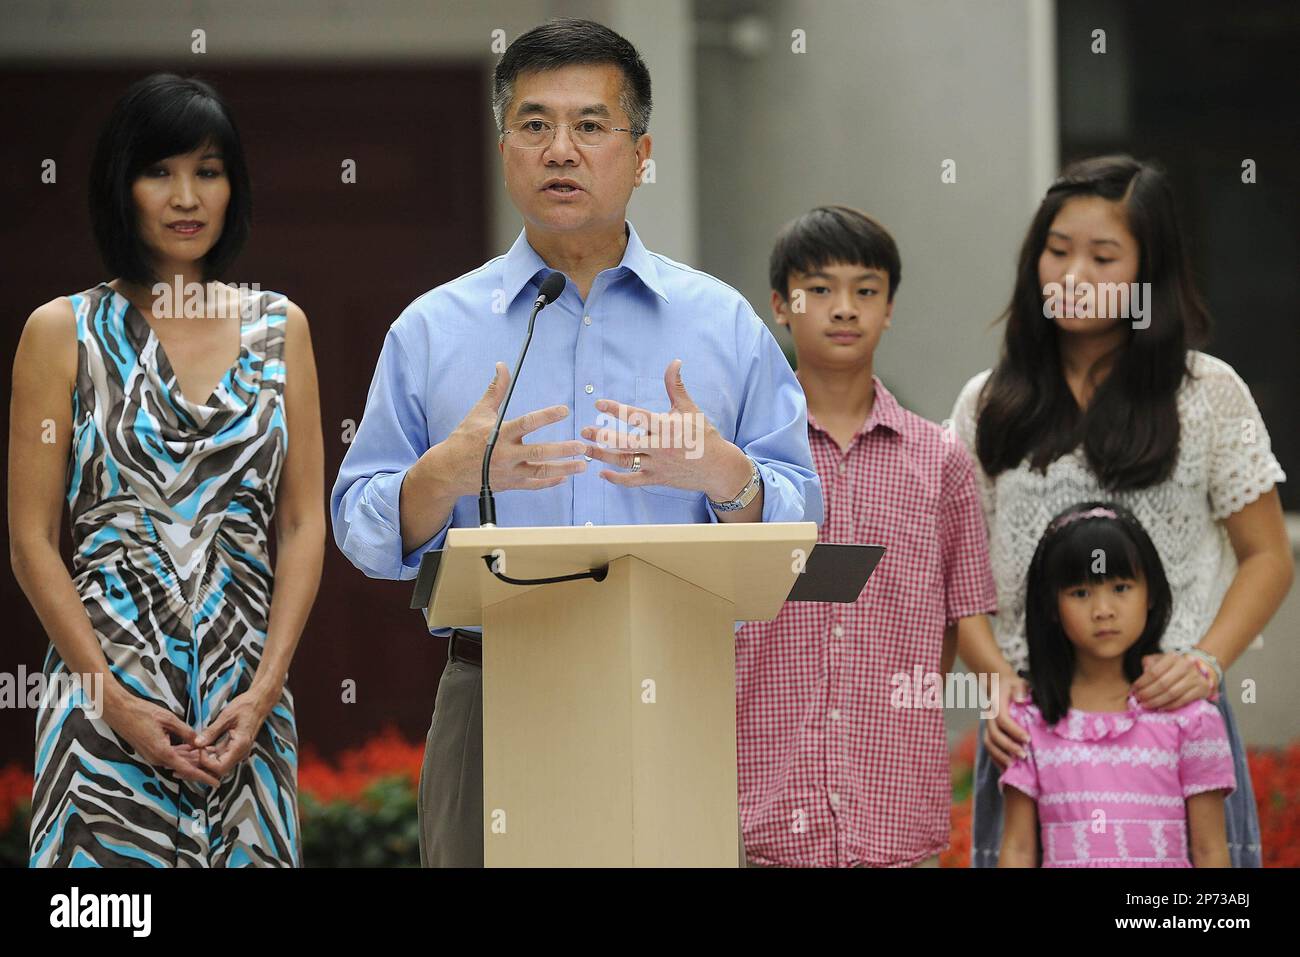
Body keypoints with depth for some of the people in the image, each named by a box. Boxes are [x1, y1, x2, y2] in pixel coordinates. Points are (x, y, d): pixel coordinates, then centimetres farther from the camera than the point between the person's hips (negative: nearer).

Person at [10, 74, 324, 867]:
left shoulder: (280, 327, 9)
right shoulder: (63, 331, 1)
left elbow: (303, 526, 6)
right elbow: (33, 540, -2)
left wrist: (264, 692, -6)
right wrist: (115, 699, -11)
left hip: (247, 700, 2)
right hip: (109, 692, -2)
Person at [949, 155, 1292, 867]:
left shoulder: (1208, 393, 3)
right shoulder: (987, 406, 9)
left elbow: (1267, 556, 6)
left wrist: (1205, 662, -10)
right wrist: (997, 679, -8)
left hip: (1170, 714, -2)